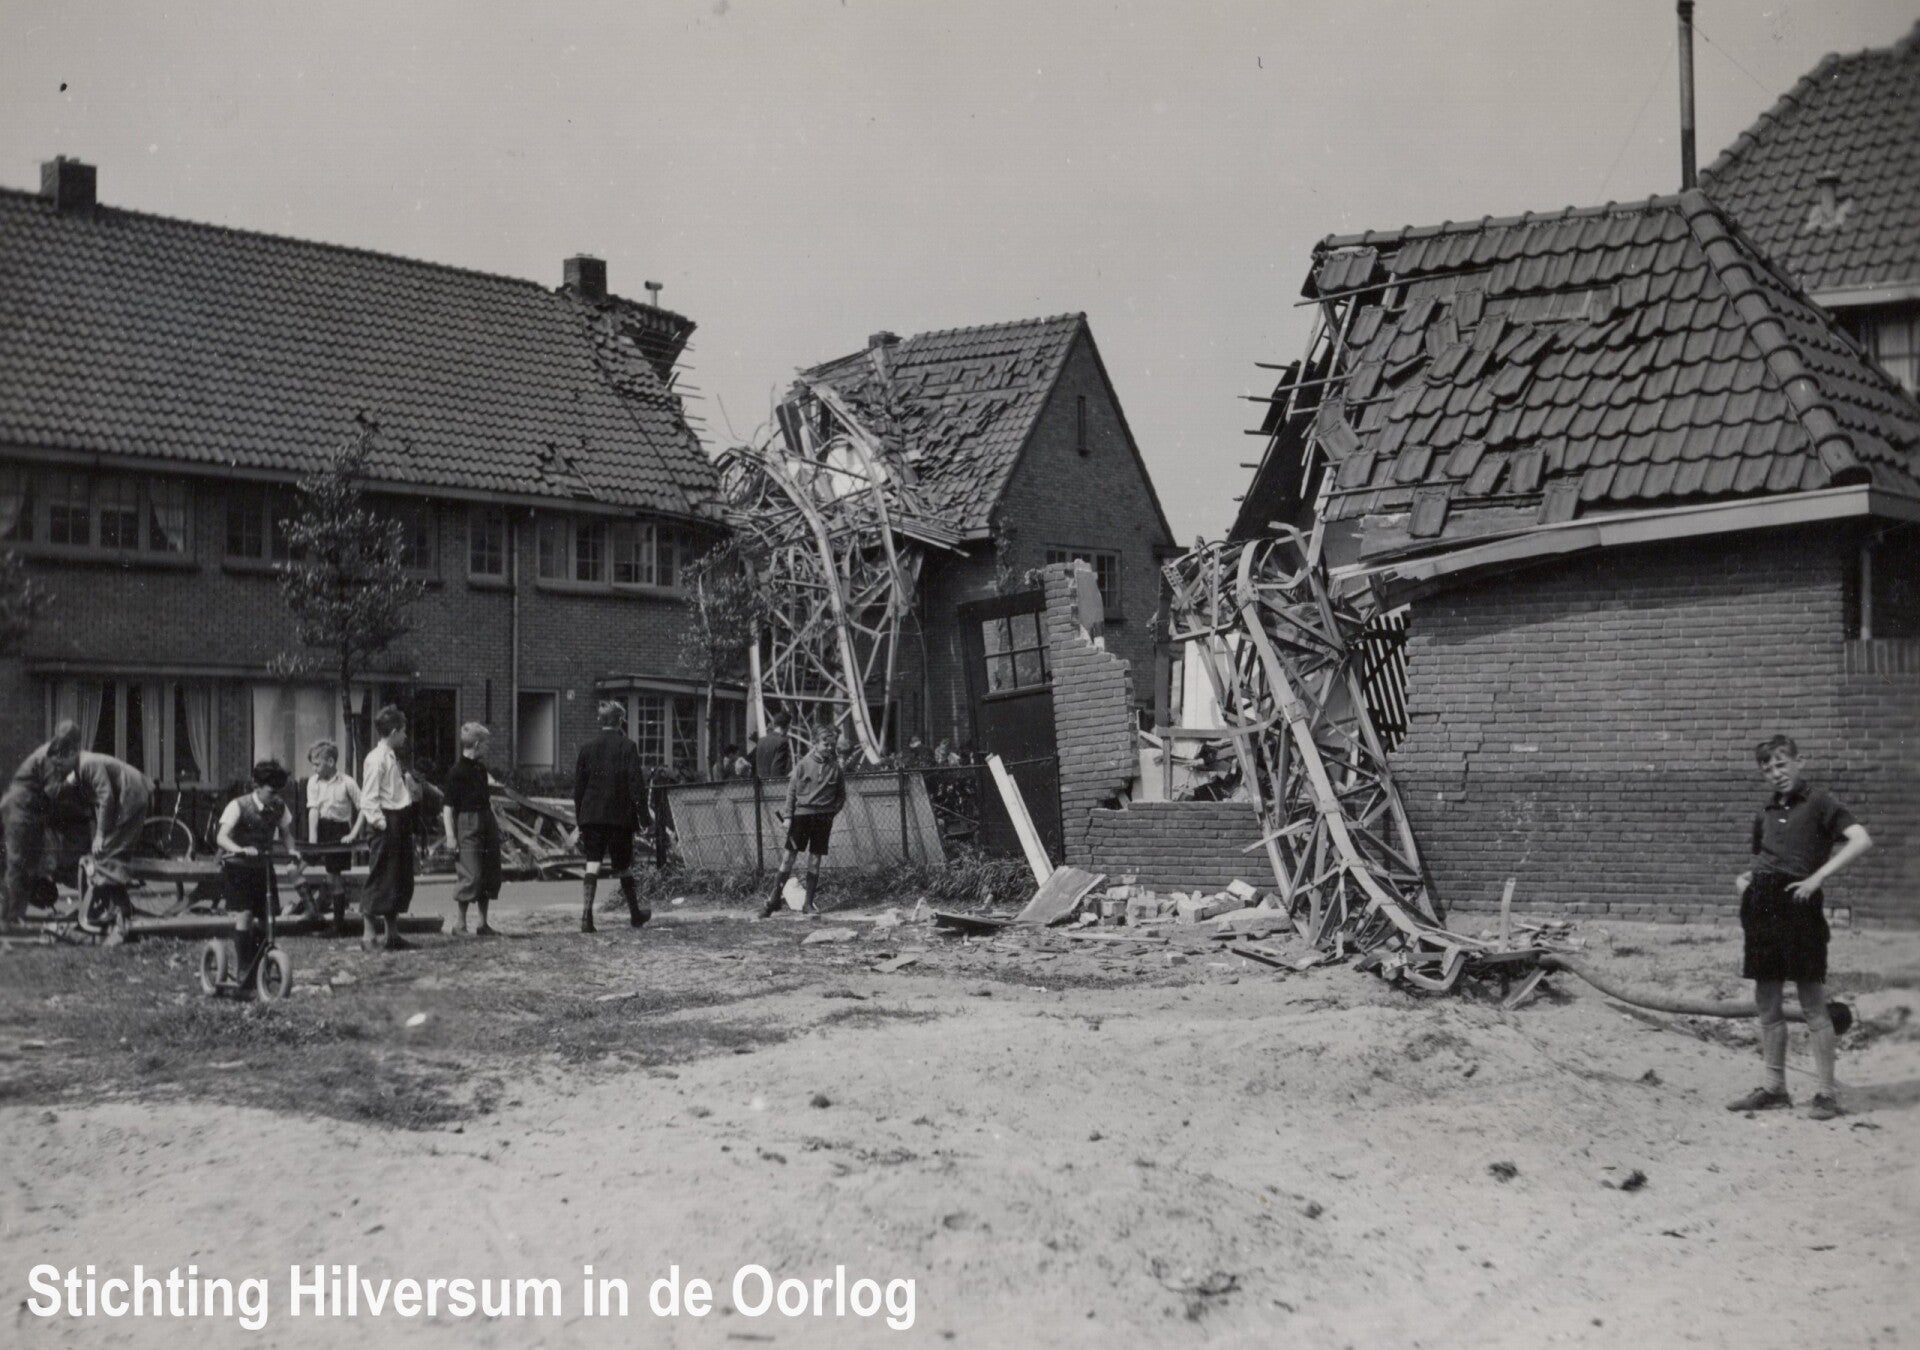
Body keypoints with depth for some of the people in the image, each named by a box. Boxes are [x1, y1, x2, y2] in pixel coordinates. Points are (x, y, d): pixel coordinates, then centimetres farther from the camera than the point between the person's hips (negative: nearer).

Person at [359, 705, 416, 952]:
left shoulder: (392, 758, 15)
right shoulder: (376, 759, -13)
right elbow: (368, 799, -17)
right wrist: (379, 823, -20)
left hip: (399, 824, 10)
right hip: (385, 825, -10)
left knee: (401, 880, 13)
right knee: (381, 879, -6)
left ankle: (392, 933, 20)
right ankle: (369, 934, -1)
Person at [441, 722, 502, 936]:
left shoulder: (481, 770, 14)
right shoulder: (457, 772, -11)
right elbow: (448, 806, -12)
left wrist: (496, 823, 19)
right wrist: (450, 836, -17)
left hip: (486, 824, 8)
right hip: (467, 825, -8)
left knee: (490, 875, 9)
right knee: (471, 877, -11)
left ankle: (483, 923, 17)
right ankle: (461, 925, -1)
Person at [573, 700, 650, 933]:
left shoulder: (587, 748, 5)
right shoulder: (628, 747, -5)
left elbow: (578, 785, 8)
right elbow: (636, 783, -9)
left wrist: (579, 817, 14)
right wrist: (642, 813, -4)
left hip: (591, 815, 2)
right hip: (620, 816, -2)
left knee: (592, 865, -3)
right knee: (624, 867, 11)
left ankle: (586, 915, -17)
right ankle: (635, 914, 26)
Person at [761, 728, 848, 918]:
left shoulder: (835, 768, 5)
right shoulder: (804, 765, 0)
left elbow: (841, 795, 15)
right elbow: (791, 791, 1)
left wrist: (833, 811, 1)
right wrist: (788, 816, -4)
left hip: (823, 817, 2)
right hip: (802, 814, -2)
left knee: (815, 860, 5)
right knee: (790, 856, -3)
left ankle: (810, 902, 11)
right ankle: (774, 898, 1)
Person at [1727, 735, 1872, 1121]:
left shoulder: (1818, 802, -3)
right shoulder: (1766, 813, 17)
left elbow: (1861, 840, -15)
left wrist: (1816, 878, -20)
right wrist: (1746, 878, 9)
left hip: (1798, 905, -7)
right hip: (1761, 907, 7)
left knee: (1813, 1004, -3)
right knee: (1767, 1003, 10)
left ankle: (1826, 1093, 1)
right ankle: (1773, 1089, 17)